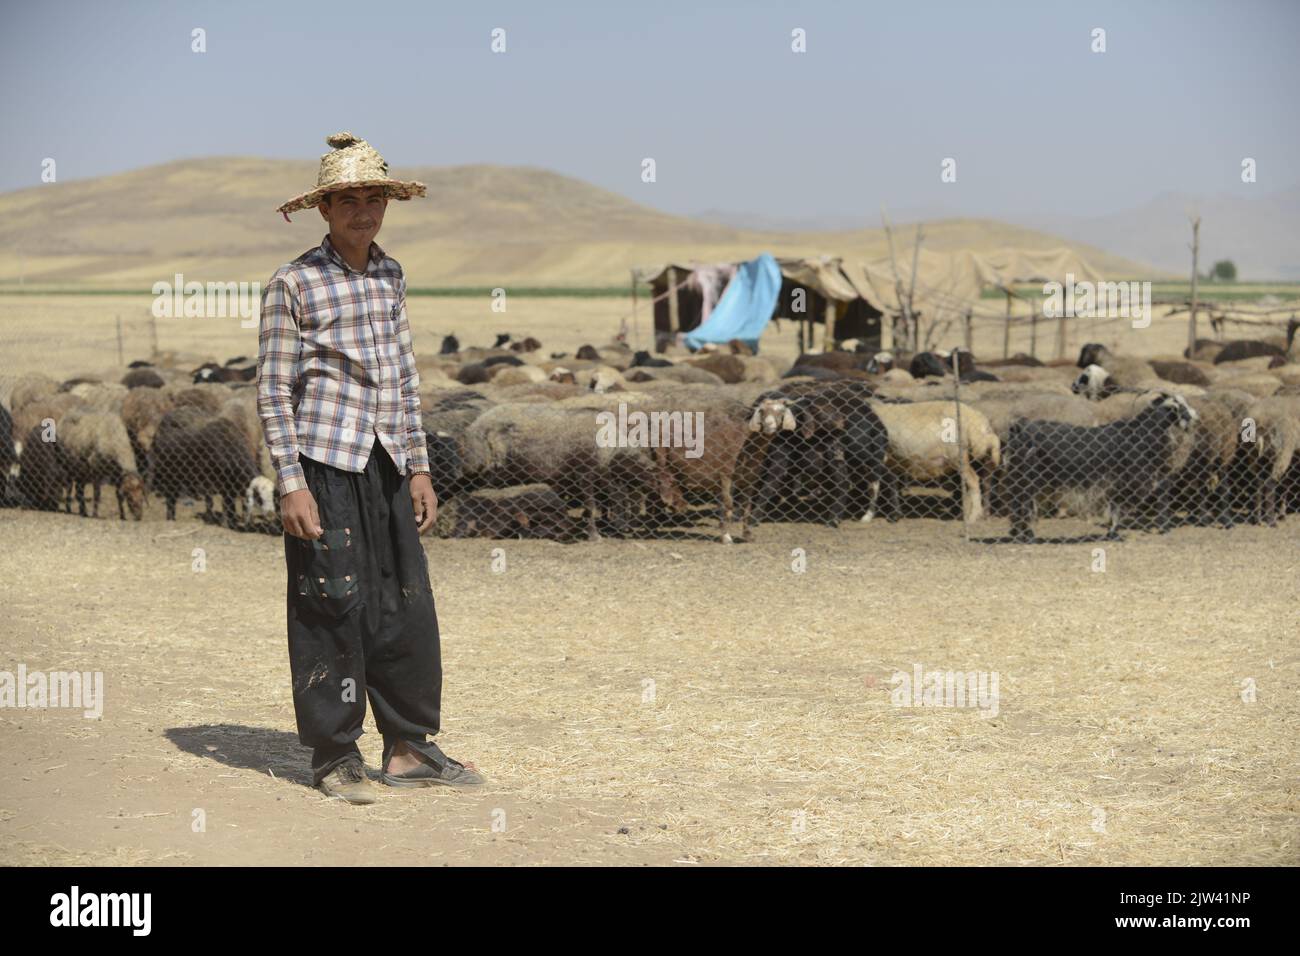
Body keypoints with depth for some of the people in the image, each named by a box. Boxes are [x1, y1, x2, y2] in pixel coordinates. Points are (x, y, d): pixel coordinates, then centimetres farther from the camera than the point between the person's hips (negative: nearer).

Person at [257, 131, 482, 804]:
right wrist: (290, 483, -10)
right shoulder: (293, 284, -4)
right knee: (333, 608, -2)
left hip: (387, 466, 6)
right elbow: (273, 392, -5)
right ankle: (334, 756, 10)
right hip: (325, 466, -6)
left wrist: (419, 466, 15)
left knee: (408, 605, 6)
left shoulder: (391, 276, 14)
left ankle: (408, 748, 18)